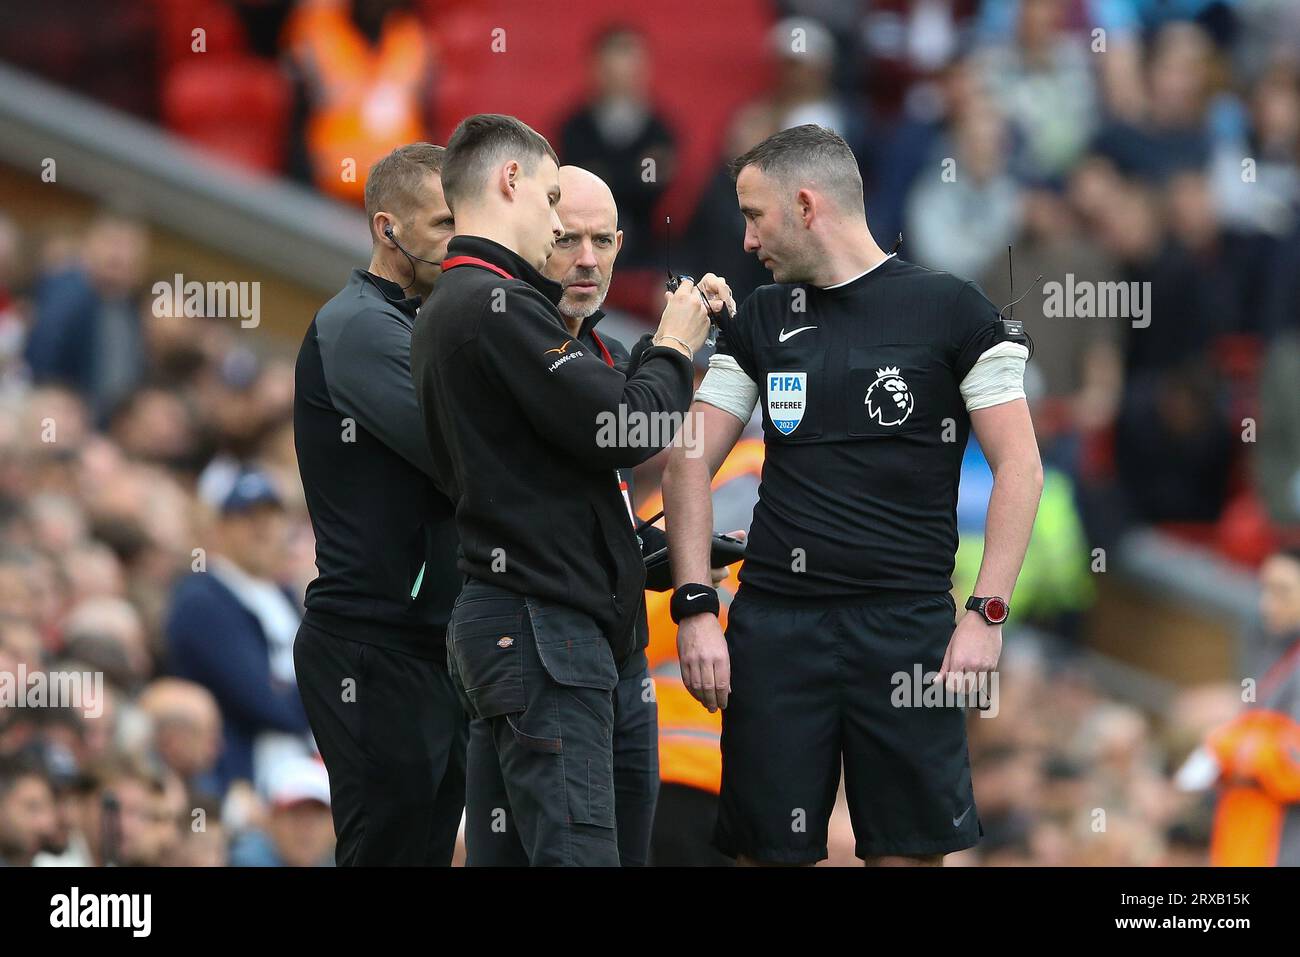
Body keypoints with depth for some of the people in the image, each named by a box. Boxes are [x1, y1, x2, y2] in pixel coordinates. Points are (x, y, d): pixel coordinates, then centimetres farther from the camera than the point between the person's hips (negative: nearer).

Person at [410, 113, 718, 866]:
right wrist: (675, 352, 1)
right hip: (543, 624, -11)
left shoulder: (448, 310, 19)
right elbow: (626, 429, -16)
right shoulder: (497, 306, -14)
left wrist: (668, 344, 13)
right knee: (577, 852, -15)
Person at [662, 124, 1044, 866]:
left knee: (912, 848, -1)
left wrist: (988, 612, -13)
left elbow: (1020, 469, -3)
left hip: (908, 625, -3)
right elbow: (693, 463, 10)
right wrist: (695, 608, -2)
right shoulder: (762, 320, 12)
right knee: (770, 848, 2)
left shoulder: (949, 310, 0)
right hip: (774, 625, 3)